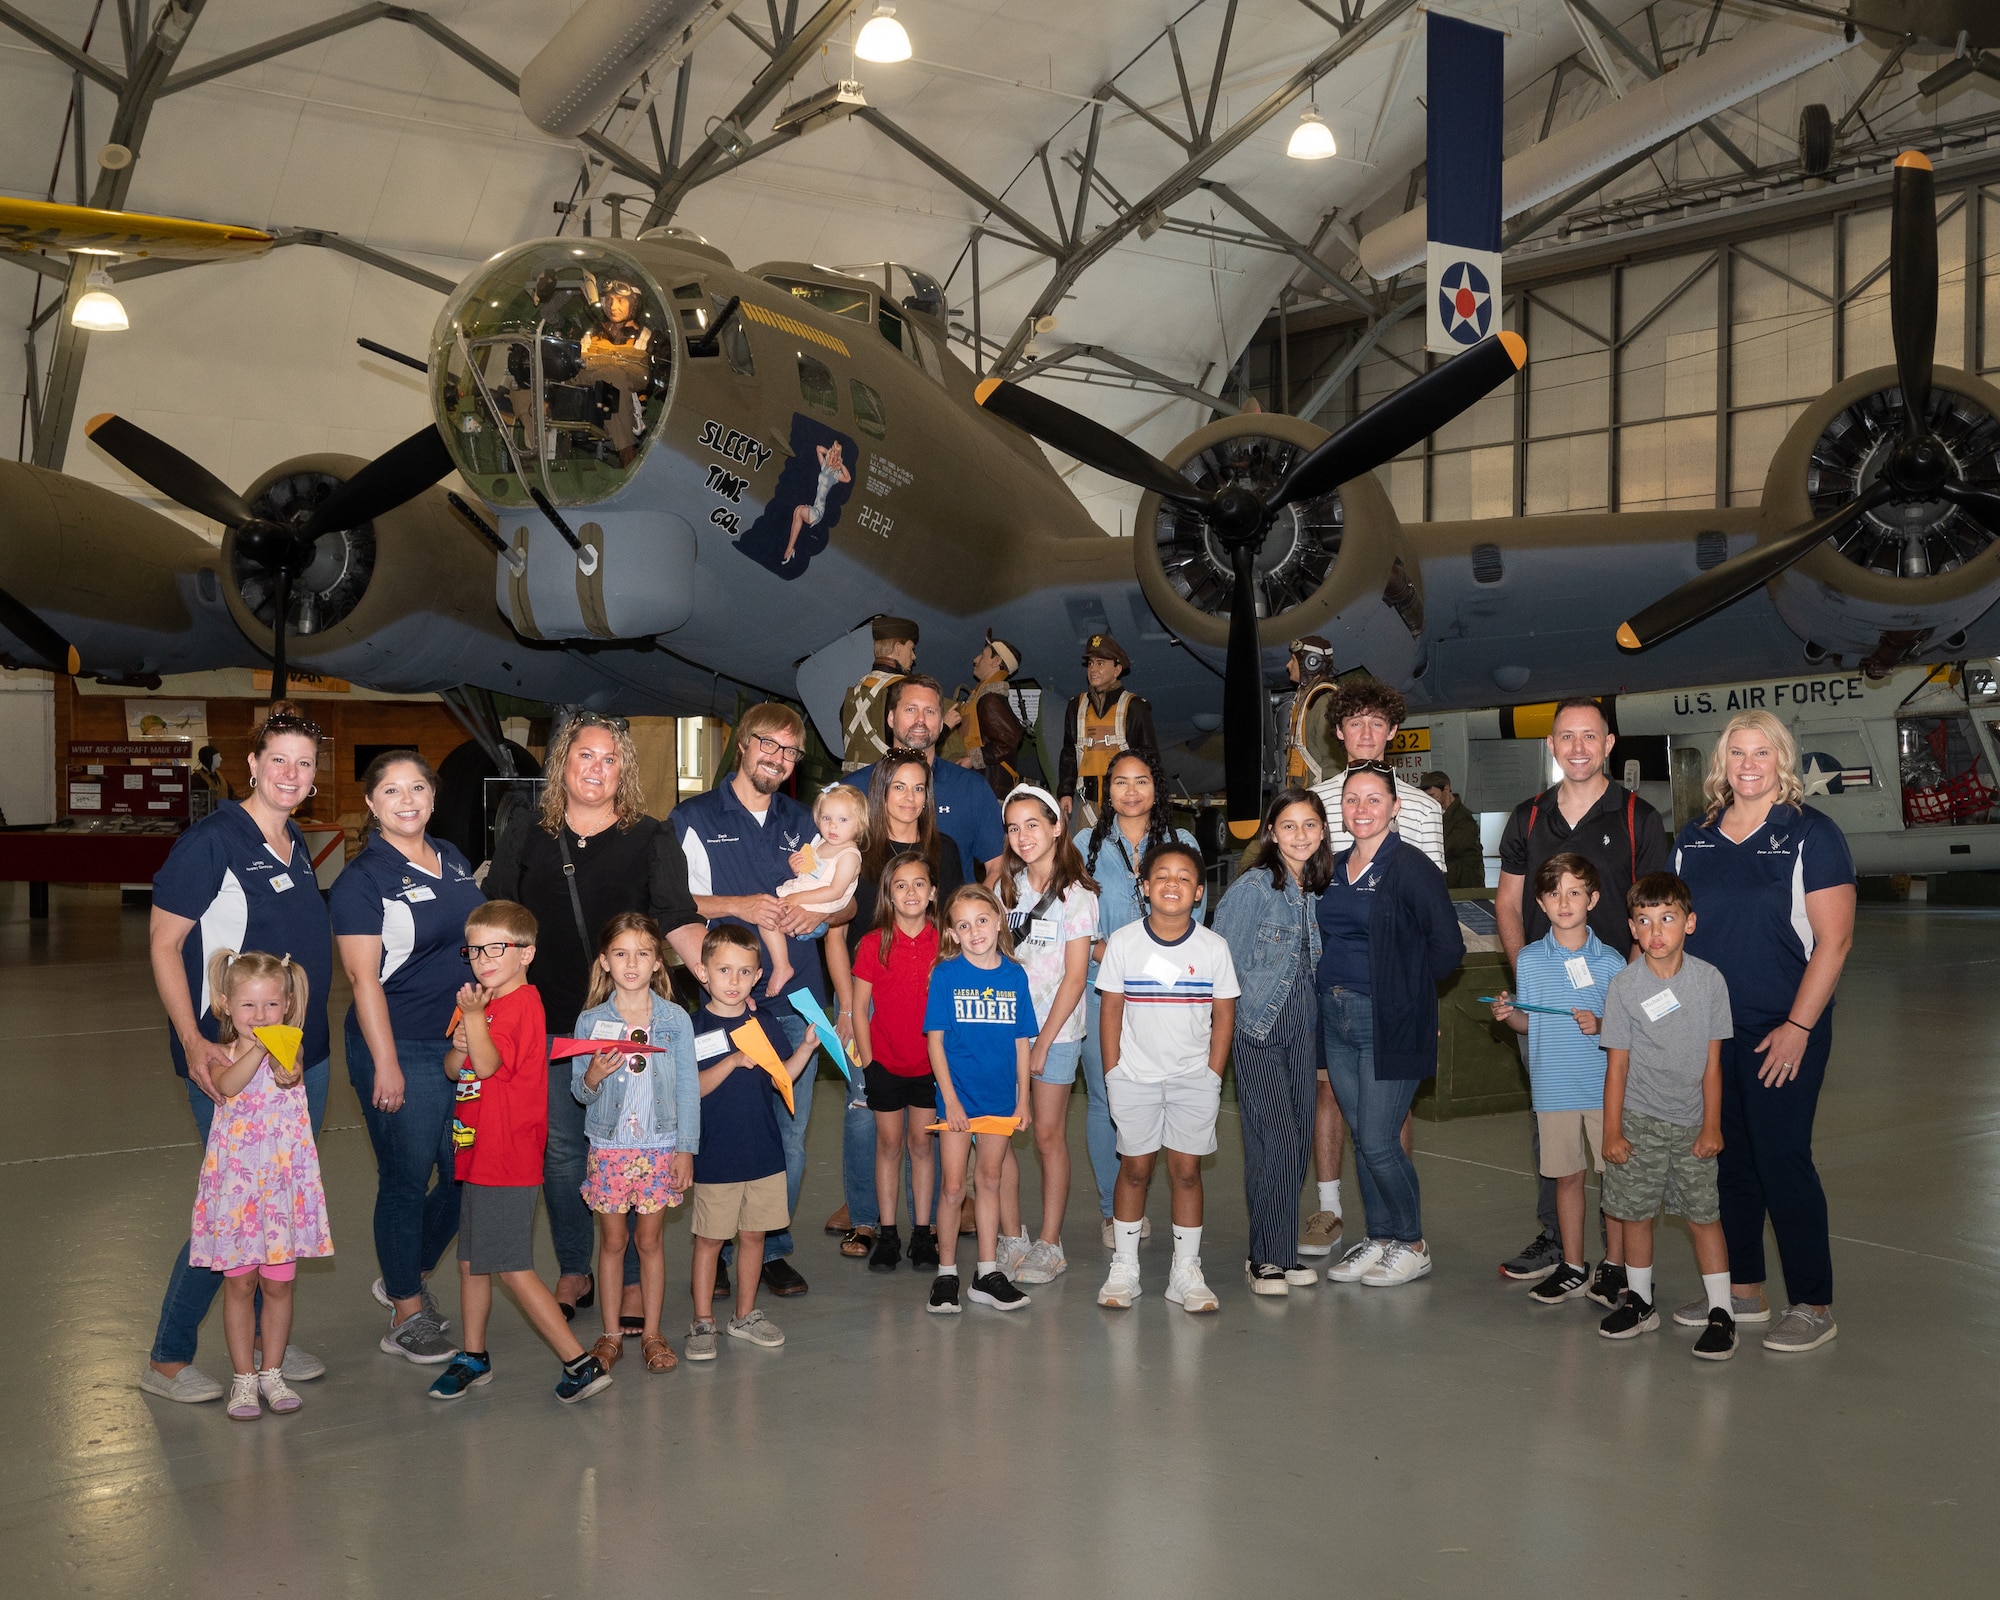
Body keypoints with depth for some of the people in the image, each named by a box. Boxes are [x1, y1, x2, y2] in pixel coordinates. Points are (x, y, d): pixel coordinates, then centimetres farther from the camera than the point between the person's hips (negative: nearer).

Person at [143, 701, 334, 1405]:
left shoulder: (296, 844, 10)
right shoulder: (211, 841, -12)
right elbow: (163, 943, -13)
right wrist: (193, 1042, -21)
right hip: (232, 1060, -7)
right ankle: (167, 1359, 12)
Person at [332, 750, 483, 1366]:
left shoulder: (453, 860, 10)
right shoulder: (362, 878, -9)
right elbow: (364, 977, -13)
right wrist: (385, 1064, -17)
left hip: (464, 1041, 7)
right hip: (402, 1049, -6)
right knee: (408, 1177, 2)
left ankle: (407, 1277, 33)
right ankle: (407, 1314, 18)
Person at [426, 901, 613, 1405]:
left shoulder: (521, 1003, -14)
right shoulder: (488, 1004, 15)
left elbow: (489, 1064, -24)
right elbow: (454, 1070, 13)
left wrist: (473, 1016, -31)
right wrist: (459, 1048, -8)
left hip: (508, 1162, -9)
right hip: (478, 1156, 9)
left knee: (514, 1269, -7)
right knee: (471, 1263, 17)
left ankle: (579, 1361, -3)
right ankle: (473, 1357, 32)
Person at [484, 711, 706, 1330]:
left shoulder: (650, 839, 4)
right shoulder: (524, 841, 9)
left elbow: (681, 924, -4)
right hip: (550, 1022, 2)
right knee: (561, 1150, 9)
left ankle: (633, 1279, 15)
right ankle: (574, 1271, 25)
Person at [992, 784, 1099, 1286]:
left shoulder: (1076, 893, -6)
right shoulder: (1008, 887, 10)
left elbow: (1074, 975, -9)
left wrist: (1043, 1042, -11)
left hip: (1056, 1029, -5)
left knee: (1049, 1136, 1)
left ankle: (1049, 1245, 11)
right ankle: (1012, 1240, 12)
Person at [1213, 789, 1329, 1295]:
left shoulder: (1320, 889, 7)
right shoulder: (1253, 886, -11)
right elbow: (1222, 960, -9)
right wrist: (1245, 1014, -8)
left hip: (1303, 1025, 6)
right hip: (1258, 1027, -6)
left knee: (1298, 1139, 7)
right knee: (1275, 1140, -10)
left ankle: (1286, 1250, 18)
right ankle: (1267, 1258, 1)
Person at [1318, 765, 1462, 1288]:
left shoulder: (1412, 868, -11)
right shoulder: (1334, 867, 10)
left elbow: (1448, 948, -13)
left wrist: (1401, 986, -5)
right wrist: (1333, 986, 11)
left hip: (1389, 1023, -7)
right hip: (1336, 1018, 7)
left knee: (1378, 1141, -5)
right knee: (1360, 1137, 12)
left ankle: (1412, 1245, 14)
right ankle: (1378, 1240, 25)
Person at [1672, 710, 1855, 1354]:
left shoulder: (1811, 834, -6)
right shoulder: (1694, 840, 9)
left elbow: (1833, 939, -10)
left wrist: (1798, 1027, -15)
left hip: (1782, 1033, -5)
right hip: (1706, 1030, 5)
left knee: (1782, 1161, -3)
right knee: (1728, 1160, 12)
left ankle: (1813, 1305, 10)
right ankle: (1743, 1290, 24)